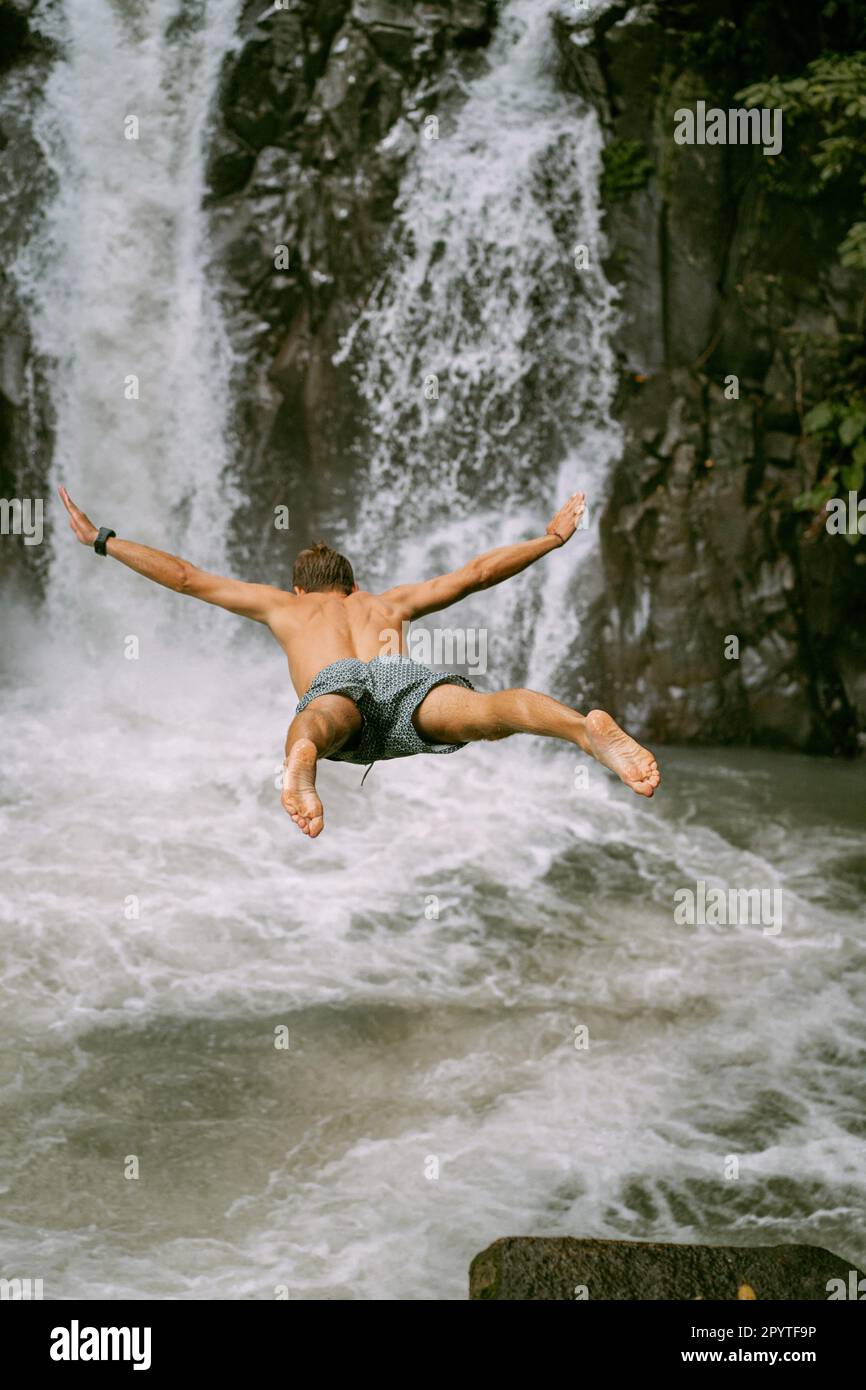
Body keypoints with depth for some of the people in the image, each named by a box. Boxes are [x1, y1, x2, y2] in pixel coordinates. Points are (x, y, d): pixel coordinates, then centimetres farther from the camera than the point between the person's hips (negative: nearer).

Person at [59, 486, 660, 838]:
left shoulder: (284, 604, 42)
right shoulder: (389, 602, 45)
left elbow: (185, 576, 45)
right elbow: (477, 572, 48)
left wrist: (103, 540, 55)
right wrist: (551, 539, 62)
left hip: (337, 684, -1)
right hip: (403, 671, 1)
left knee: (325, 716, -34)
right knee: (480, 709, -27)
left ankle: (303, 754, -72)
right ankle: (586, 725, -59)